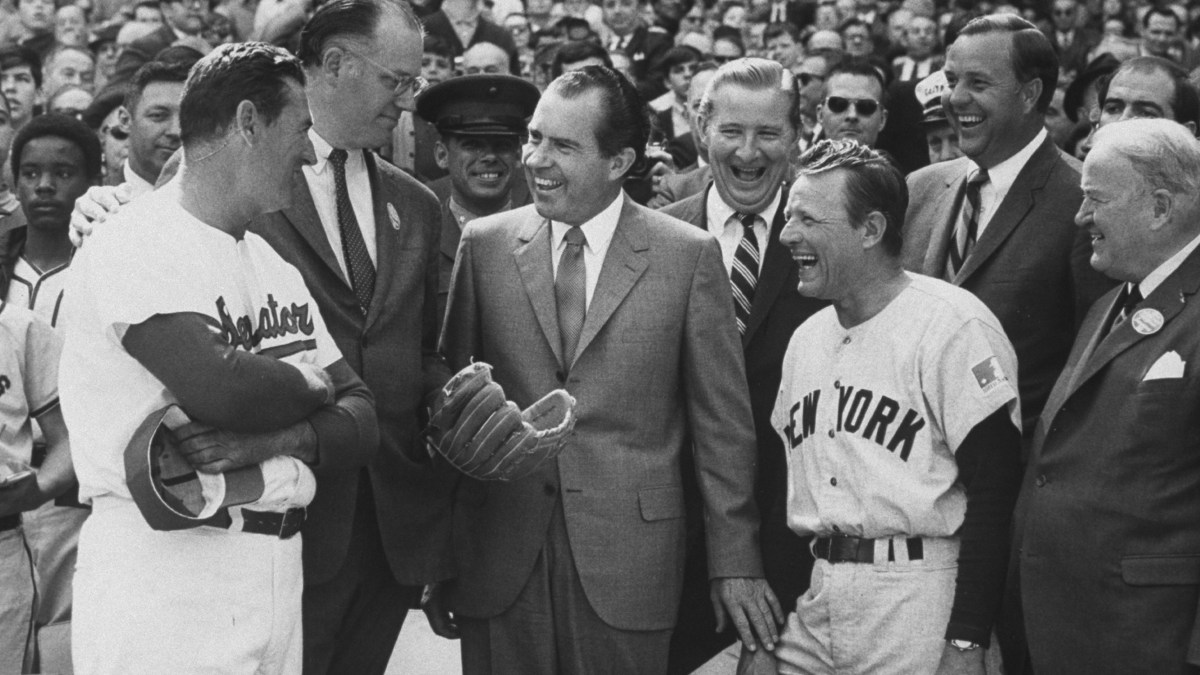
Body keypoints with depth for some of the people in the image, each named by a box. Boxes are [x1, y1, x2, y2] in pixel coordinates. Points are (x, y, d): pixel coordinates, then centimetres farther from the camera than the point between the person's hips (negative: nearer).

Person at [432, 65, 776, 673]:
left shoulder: (689, 256, -1)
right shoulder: (484, 246, 4)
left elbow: (722, 423, 1)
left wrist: (734, 561, 0)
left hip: (627, 558, -1)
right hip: (499, 555, 2)